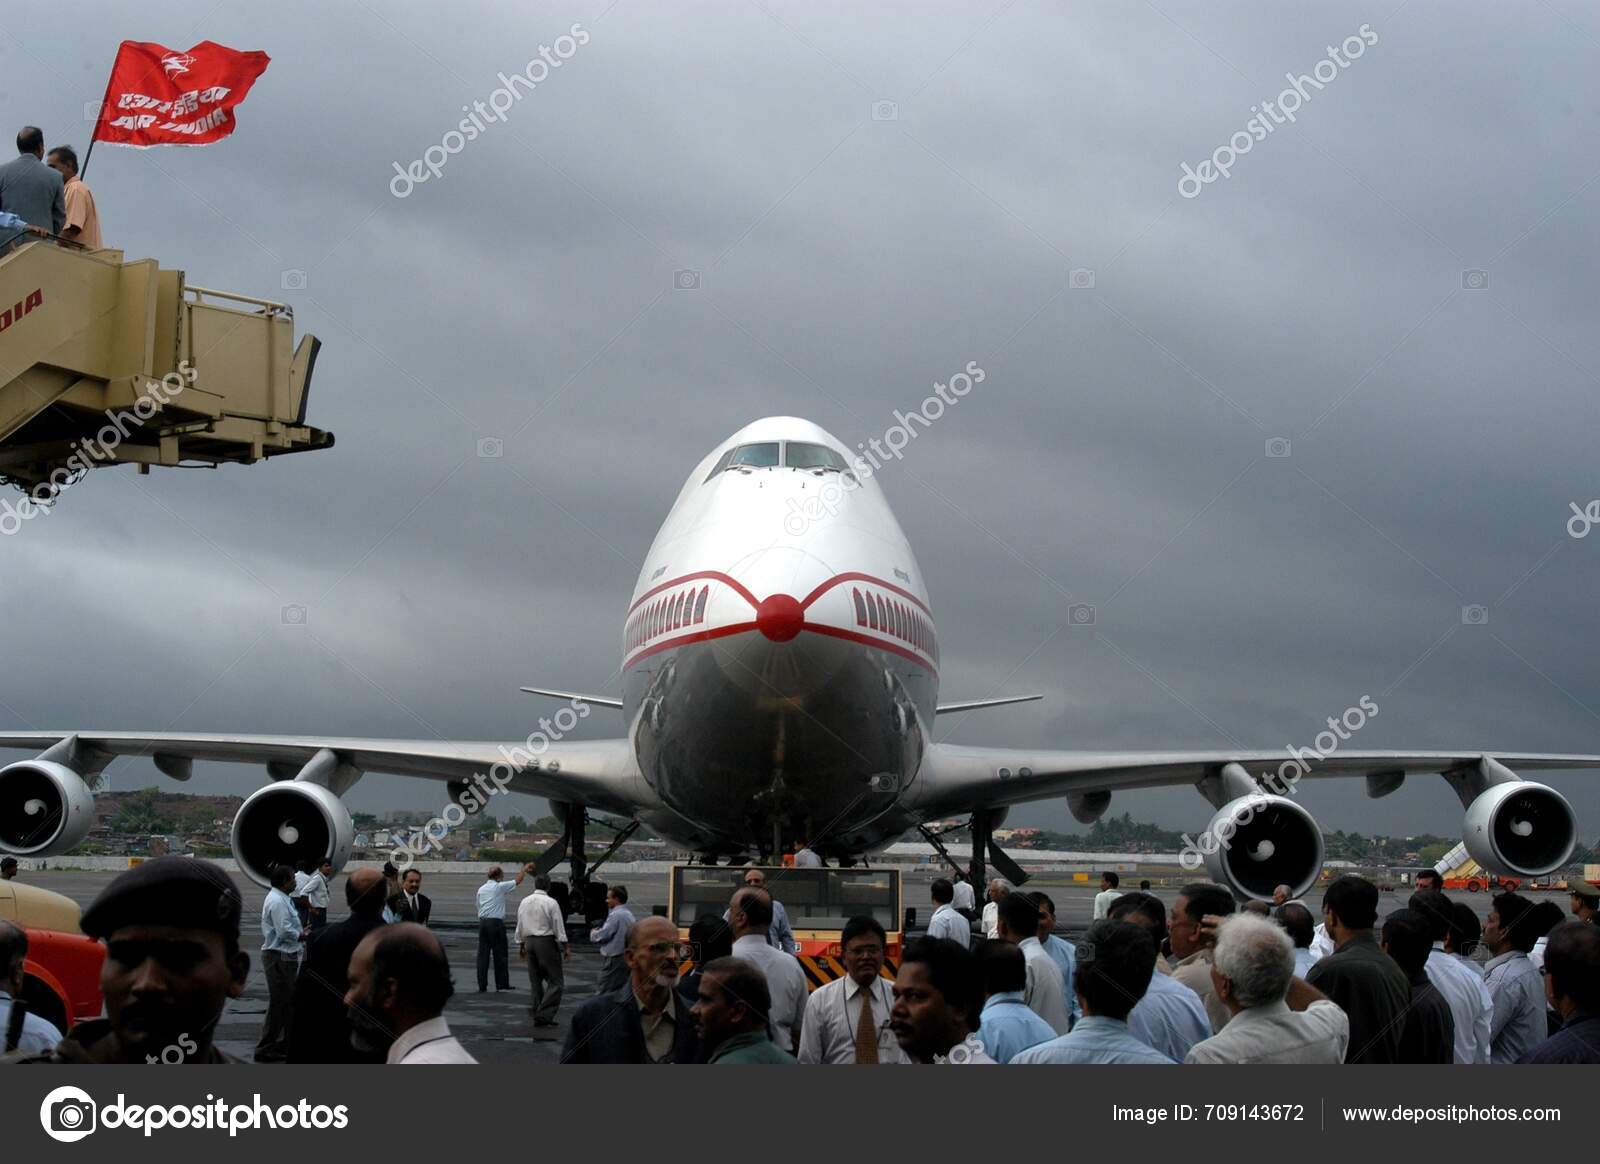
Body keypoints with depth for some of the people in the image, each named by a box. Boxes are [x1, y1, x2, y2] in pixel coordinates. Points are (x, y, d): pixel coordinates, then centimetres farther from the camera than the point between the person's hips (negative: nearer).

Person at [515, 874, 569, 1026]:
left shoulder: (524, 902, 7)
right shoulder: (551, 903, -10)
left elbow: (520, 926, 14)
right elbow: (559, 927, -8)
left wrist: (521, 946, 23)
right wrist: (566, 947, -2)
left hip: (529, 941, 6)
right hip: (546, 941, -6)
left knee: (535, 980, 15)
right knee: (555, 981, -2)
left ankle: (535, 1014, 15)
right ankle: (544, 1015, -12)